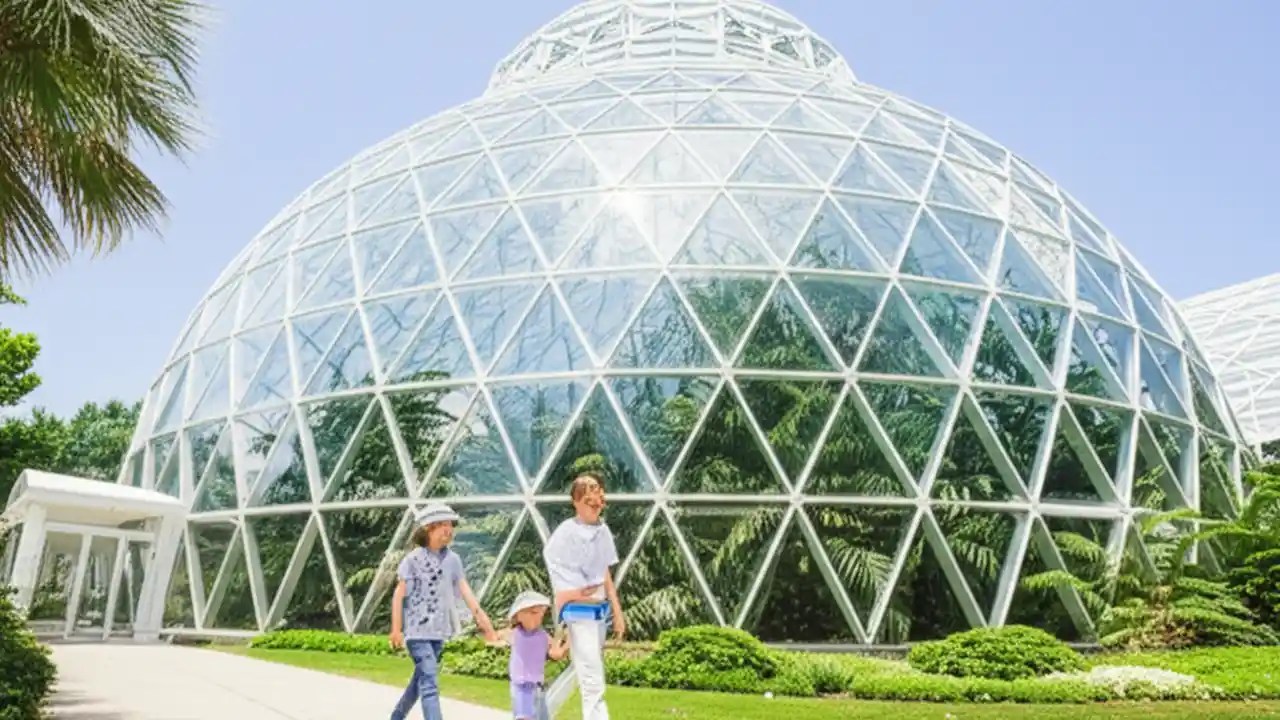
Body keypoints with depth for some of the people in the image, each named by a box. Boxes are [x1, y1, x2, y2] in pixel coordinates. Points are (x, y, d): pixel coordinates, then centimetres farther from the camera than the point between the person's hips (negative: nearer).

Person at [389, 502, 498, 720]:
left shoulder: (452, 559, 4)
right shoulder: (413, 559, -9)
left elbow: (464, 589, 2)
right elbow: (399, 594, -8)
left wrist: (479, 614, -8)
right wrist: (396, 629, -10)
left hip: (438, 629, 6)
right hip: (417, 628, -6)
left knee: (421, 678, 17)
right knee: (430, 680, -12)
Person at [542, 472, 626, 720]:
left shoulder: (603, 531, 5)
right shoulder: (565, 533, -13)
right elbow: (561, 588, -11)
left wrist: (618, 613, 15)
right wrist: (560, 626, -11)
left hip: (601, 611, 6)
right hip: (579, 614, -6)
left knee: (590, 678, 14)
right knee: (593, 683, -7)